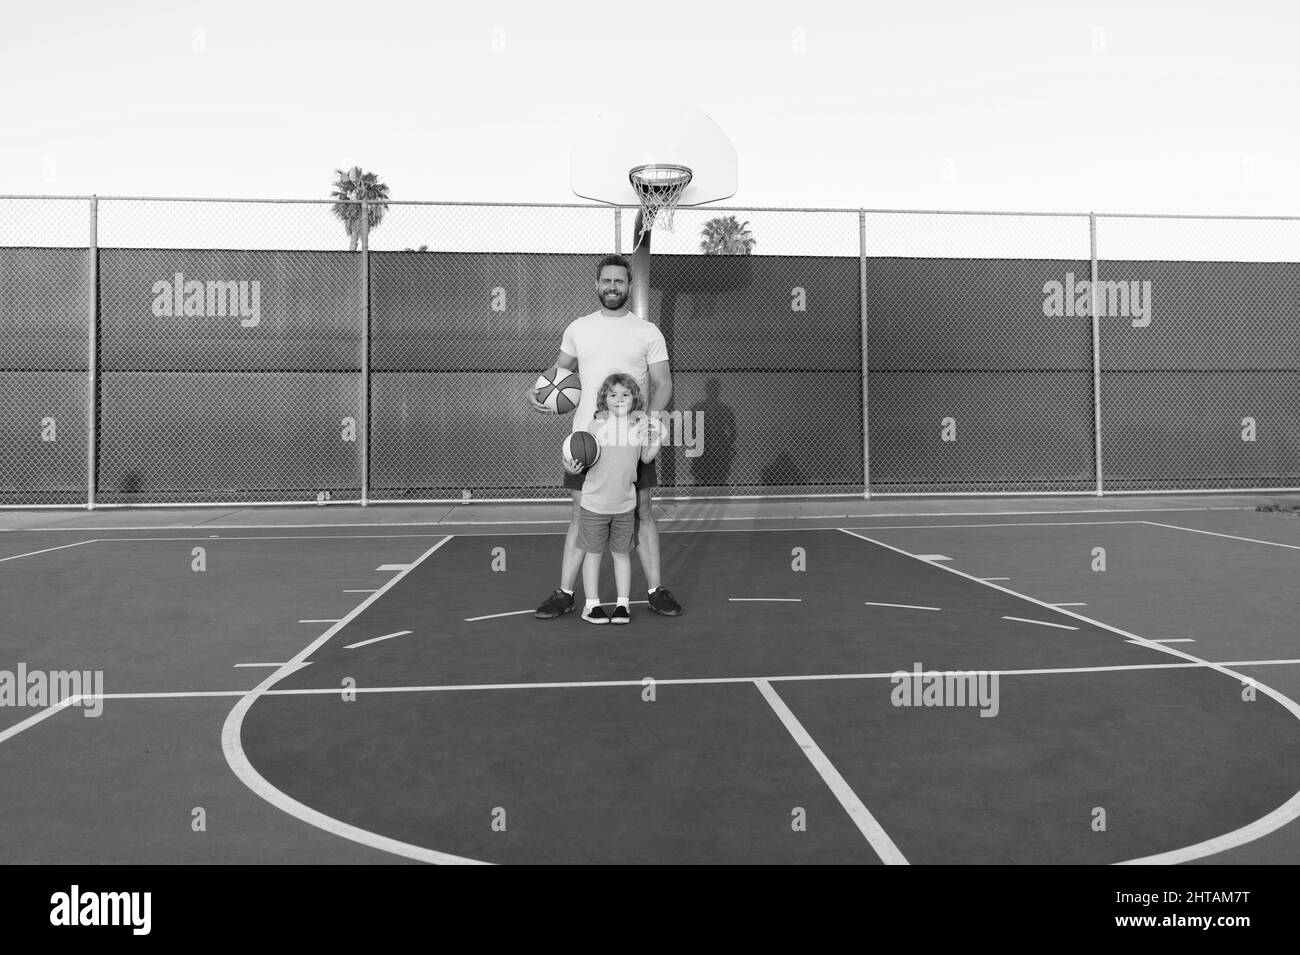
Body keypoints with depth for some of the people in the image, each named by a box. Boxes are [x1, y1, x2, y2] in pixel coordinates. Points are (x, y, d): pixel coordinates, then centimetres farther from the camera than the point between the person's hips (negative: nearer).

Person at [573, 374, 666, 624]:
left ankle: (623, 604, 20)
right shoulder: (596, 425, -7)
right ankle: (592, 604, 17)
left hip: (625, 504, 2)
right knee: (593, 553, 7)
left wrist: (656, 443, -4)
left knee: (622, 553, 11)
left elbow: (645, 458, 10)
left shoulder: (641, 423, 1)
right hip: (595, 503, -2)